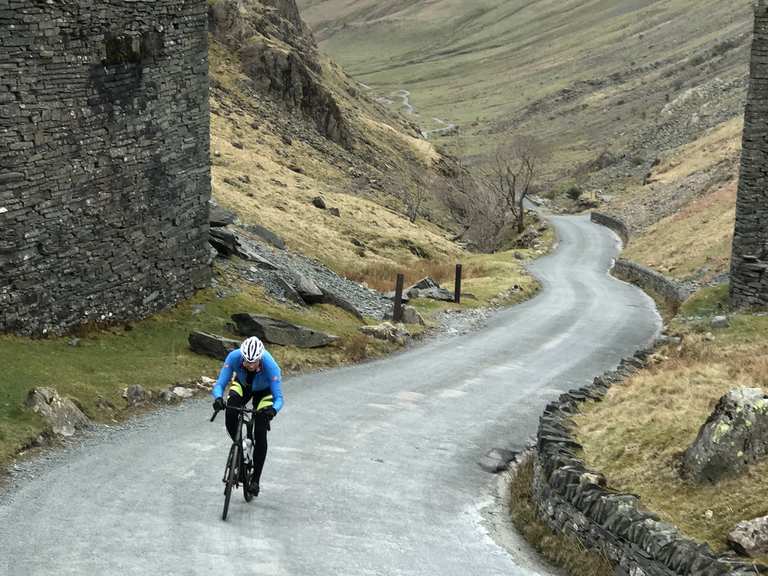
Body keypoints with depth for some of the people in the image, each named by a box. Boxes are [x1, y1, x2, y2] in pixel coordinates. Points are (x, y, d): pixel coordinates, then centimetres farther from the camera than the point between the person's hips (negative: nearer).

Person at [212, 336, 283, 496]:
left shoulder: (270, 365, -40)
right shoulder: (234, 357, -36)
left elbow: (278, 398, -38)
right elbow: (220, 384, -33)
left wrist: (273, 409, -61)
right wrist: (218, 398, -55)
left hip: (264, 391, -2)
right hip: (242, 384, 2)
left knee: (260, 434, -11)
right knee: (230, 417, -28)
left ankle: (255, 480, 3)